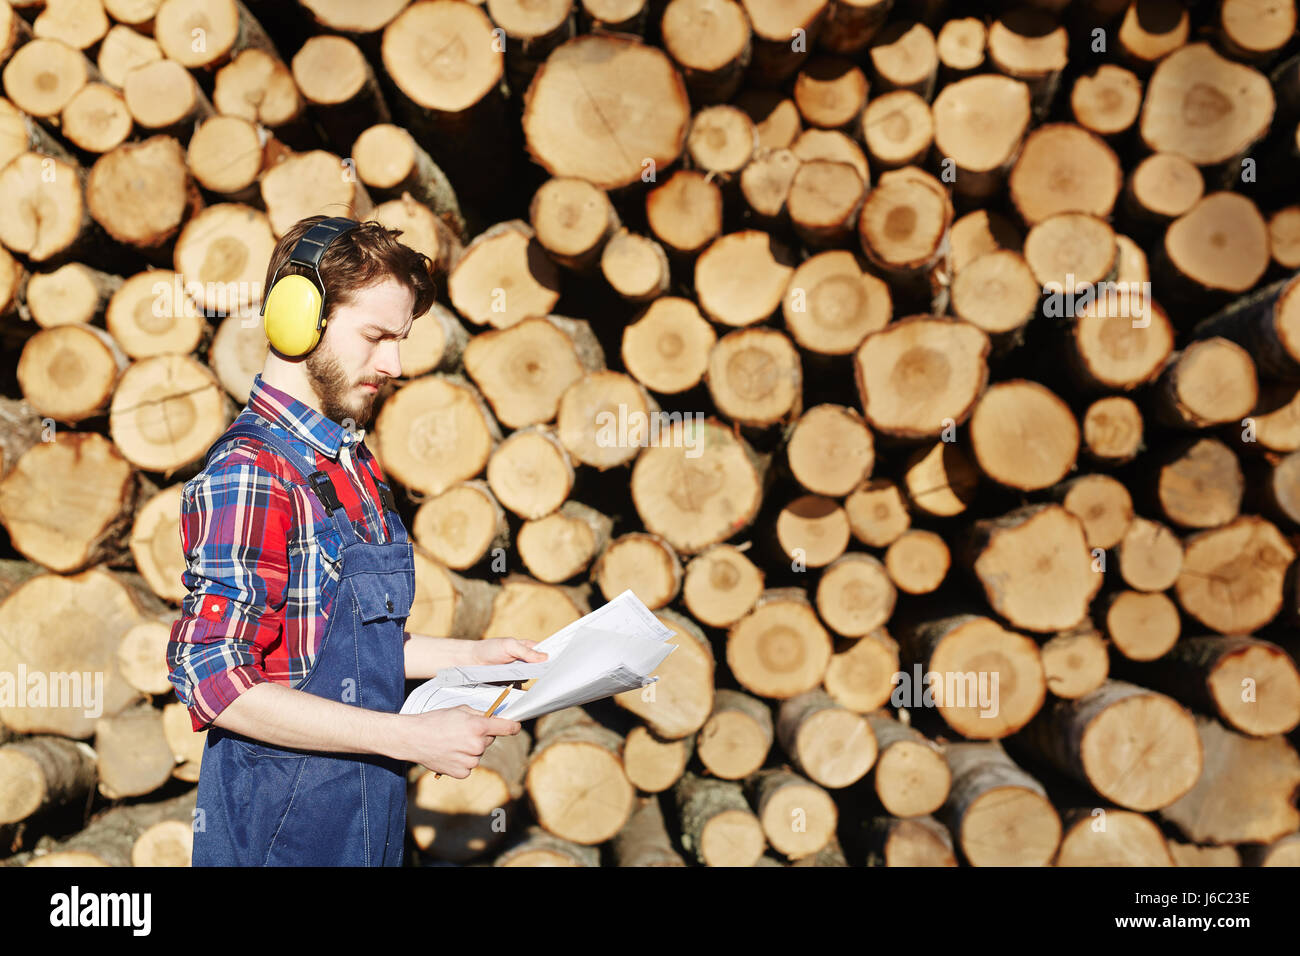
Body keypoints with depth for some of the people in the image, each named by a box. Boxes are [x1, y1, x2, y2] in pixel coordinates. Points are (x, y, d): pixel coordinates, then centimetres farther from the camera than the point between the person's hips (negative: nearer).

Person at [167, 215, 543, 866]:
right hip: (284, 827, -8)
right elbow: (215, 679, -24)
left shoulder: (352, 461, 10)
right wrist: (407, 735, -25)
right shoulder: (249, 472, -18)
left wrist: (468, 655, 5)